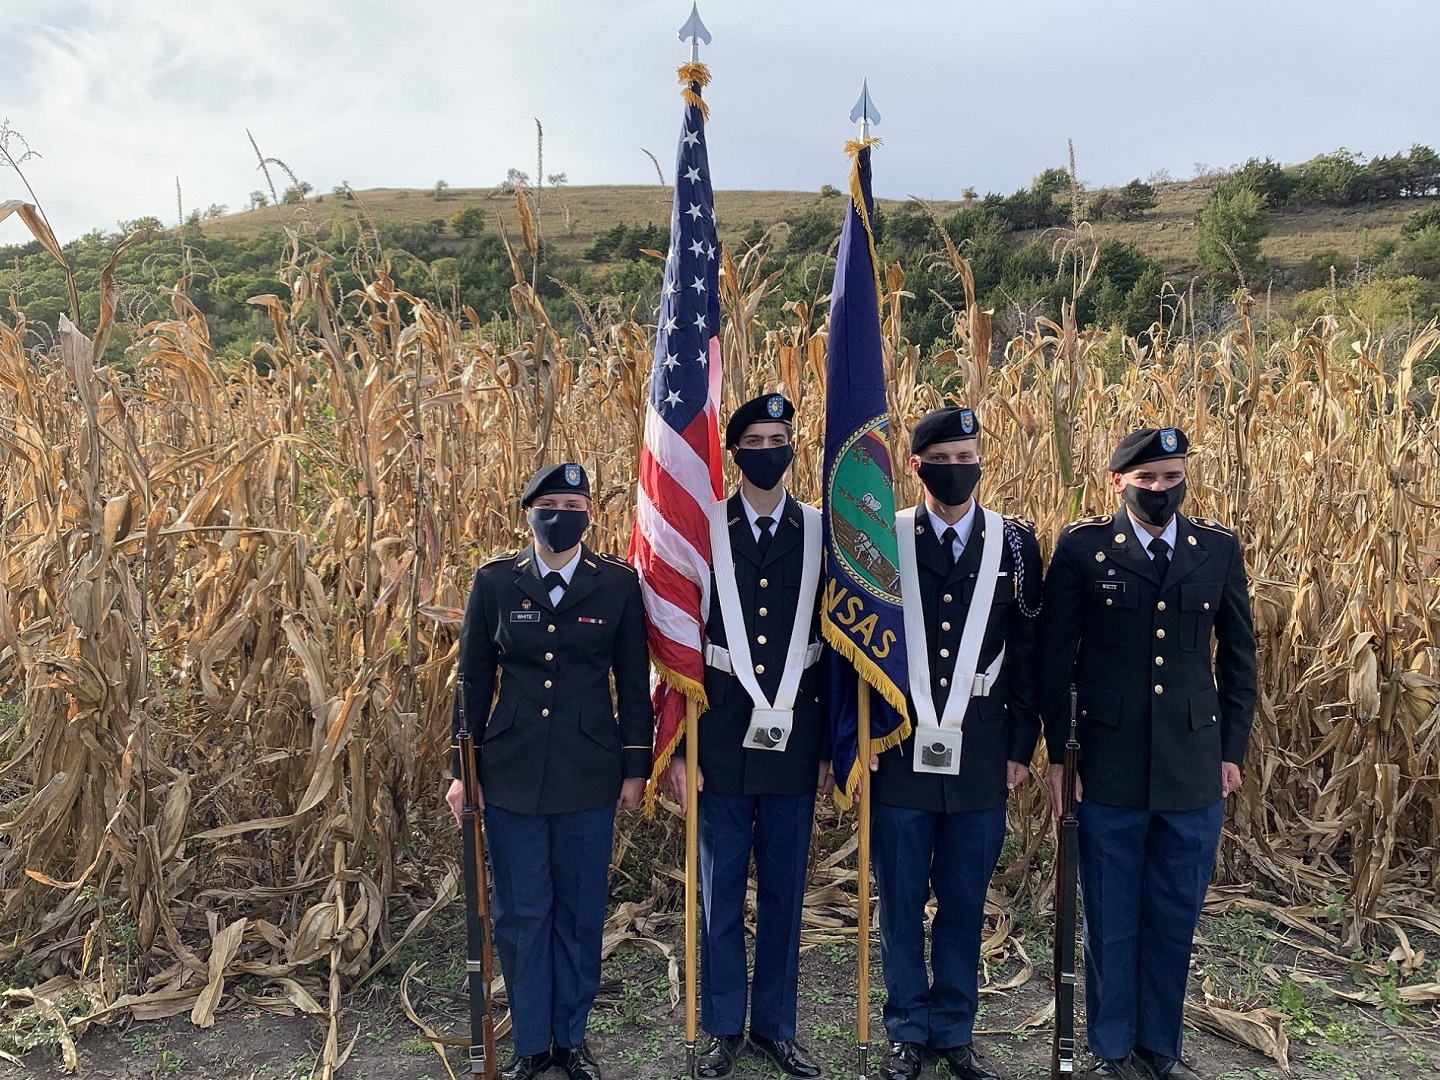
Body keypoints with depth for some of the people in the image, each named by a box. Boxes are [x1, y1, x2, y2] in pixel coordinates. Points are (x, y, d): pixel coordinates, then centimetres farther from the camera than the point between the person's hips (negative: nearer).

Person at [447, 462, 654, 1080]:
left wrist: (636, 768, 1)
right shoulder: (495, 581, 0)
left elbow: (633, 683, 2)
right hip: (510, 773, 1)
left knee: (581, 912, 10)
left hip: (588, 773, 0)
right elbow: (473, 679, 4)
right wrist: (462, 769, 3)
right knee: (520, 913, 9)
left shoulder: (618, 584, -2)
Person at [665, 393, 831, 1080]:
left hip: (795, 746, 1)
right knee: (720, 895, 10)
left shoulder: (821, 535, 3)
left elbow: (837, 648, 5)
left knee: (784, 895, 13)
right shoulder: (701, 532, -1)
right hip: (721, 744, -1)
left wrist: (830, 748, 3)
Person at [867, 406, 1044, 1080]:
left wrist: (1021, 747, 3)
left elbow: (1028, 651, 5)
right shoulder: (883, 539, -1)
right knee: (900, 903, 9)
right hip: (899, 748, -1)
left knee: (965, 904, 12)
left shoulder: (1014, 543, 3)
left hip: (981, 753, 1)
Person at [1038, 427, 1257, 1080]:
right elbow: (1055, 657, -2)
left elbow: (1239, 657, 11)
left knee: (1175, 921, 14)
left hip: (1196, 771, 3)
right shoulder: (1082, 548, -4)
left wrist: (1233, 750, 8)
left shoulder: (1219, 549, 5)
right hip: (1110, 769, -2)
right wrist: (1057, 754, -2)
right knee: (1111, 923, 10)